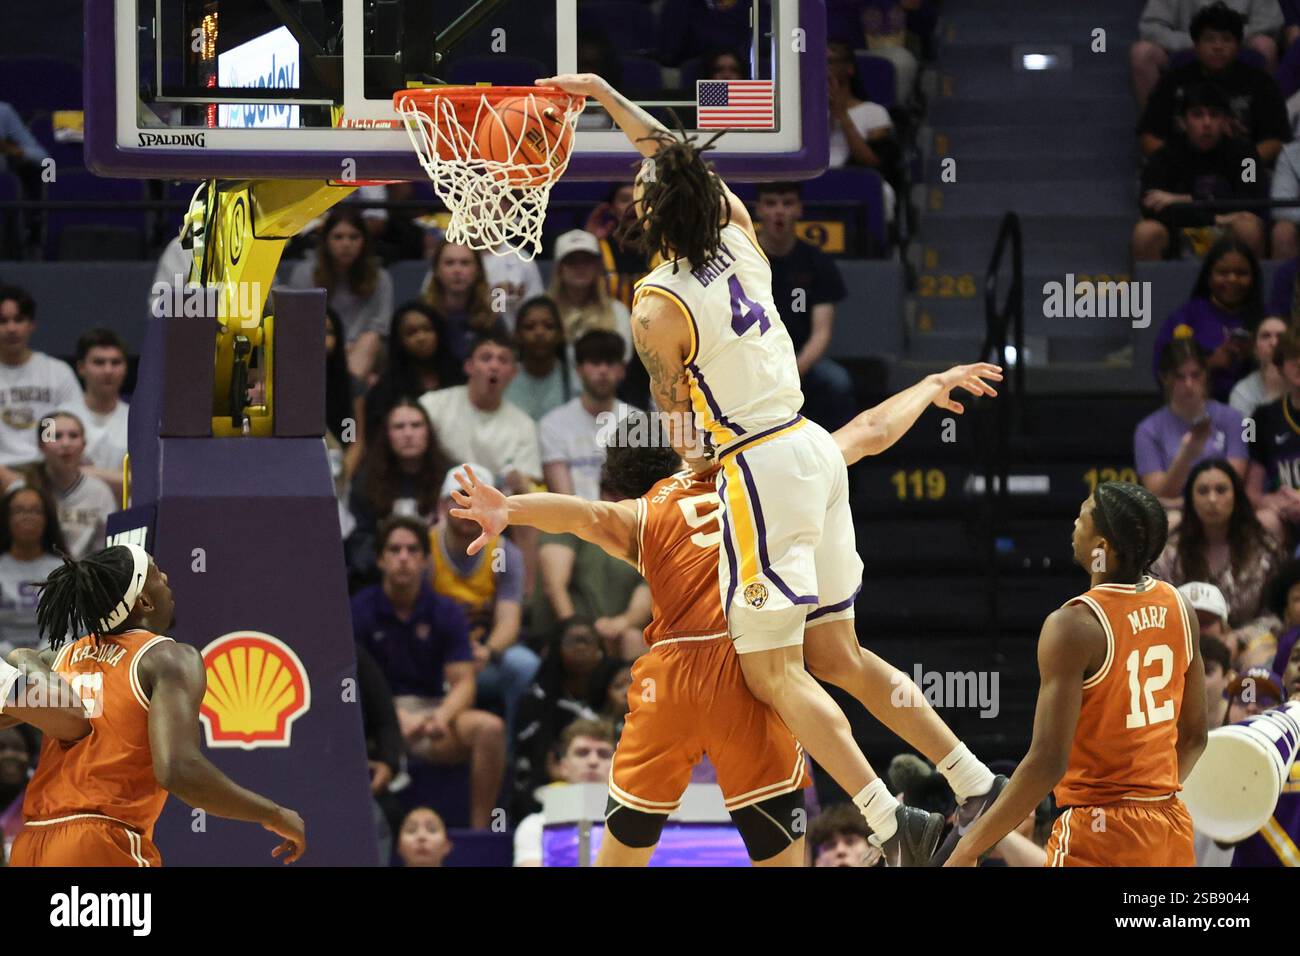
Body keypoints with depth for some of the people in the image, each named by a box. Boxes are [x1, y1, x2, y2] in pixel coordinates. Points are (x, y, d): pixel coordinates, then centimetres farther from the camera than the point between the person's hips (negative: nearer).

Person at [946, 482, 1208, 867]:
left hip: (1100, 835, -7)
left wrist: (967, 851, -16)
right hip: (1171, 832, 7)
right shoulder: (1178, 608, 4)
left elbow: (1047, 763, -21)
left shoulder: (1074, 625, -16)